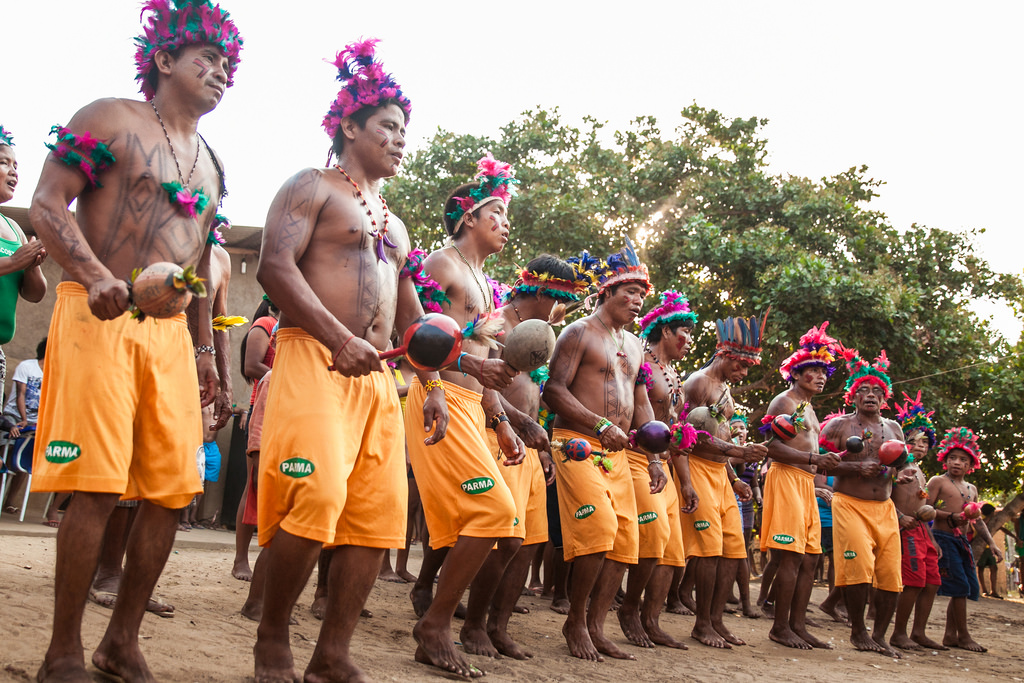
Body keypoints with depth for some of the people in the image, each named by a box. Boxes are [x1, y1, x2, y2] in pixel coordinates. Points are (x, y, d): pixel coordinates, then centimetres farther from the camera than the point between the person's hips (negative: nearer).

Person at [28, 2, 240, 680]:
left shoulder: (212, 164, 21)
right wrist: (97, 275, -23)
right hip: (99, 318, -6)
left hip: (171, 331, 7)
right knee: (98, 487, -10)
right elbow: (47, 205, -6)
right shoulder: (111, 119, 3)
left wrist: (204, 349, 20)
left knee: (172, 488, 2)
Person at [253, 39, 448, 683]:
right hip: (313, 361, -8)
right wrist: (340, 339, -22)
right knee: (317, 497, -20)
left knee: (380, 510, -1)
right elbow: (275, 266, -12)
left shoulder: (394, 221, 27)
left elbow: (410, 312, 28)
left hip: (377, 375, 8)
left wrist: (433, 386, 17)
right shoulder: (313, 187, 4)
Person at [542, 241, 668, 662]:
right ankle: (575, 622, -3)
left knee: (626, 541, 1)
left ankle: (595, 627, 10)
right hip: (577, 443, -8)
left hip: (617, 452, 8)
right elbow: (554, 390, -12)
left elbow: (641, 404, 23)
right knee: (599, 528, -21)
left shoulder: (633, 344, 20)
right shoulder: (579, 333, -2)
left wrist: (654, 458, 13)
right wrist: (602, 425, -20)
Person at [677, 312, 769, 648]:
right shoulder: (699, 382, -9)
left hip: (720, 472, 9)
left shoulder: (725, 389, 21)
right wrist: (738, 451, -24)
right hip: (698, 468, -9)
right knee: (710, 547, -12)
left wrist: (734, 480, 21)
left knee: (733, 547, 5)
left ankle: (716, 619, 11)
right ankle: (702, 624, -3)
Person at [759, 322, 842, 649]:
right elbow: (774, 447, -15)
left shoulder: (810, 409, 25)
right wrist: (814, 458, -21)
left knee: (810, 558, 7)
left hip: (806, 482, 10)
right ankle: (780, 627, -6)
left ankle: (798, 625, 11)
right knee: (792, 557, -12)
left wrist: (829, 461, 14)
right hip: (786, 478, -10)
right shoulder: (784, 402, -4)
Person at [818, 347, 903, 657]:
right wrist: (857, 468, -16)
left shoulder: (894, 428, 16)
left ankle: (879, 635, 12)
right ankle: (858, 631, 1)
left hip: (884, 508, 5)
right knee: (860, 565, -17)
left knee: (890, 572, -2)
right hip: (849, 504, -5)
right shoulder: (838, 425, 2)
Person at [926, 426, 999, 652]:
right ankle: (963, 636, 1)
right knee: (960, 586, -9)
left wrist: (991, 543, 12)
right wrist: (951, 517, -22)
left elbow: (977, 520, 20)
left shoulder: (972, 489, 18)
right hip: (943, 537, -7)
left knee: (968, 587, 6)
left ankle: (950, 635, 14)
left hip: (961, 540, 7)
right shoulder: (938, 481, -2)